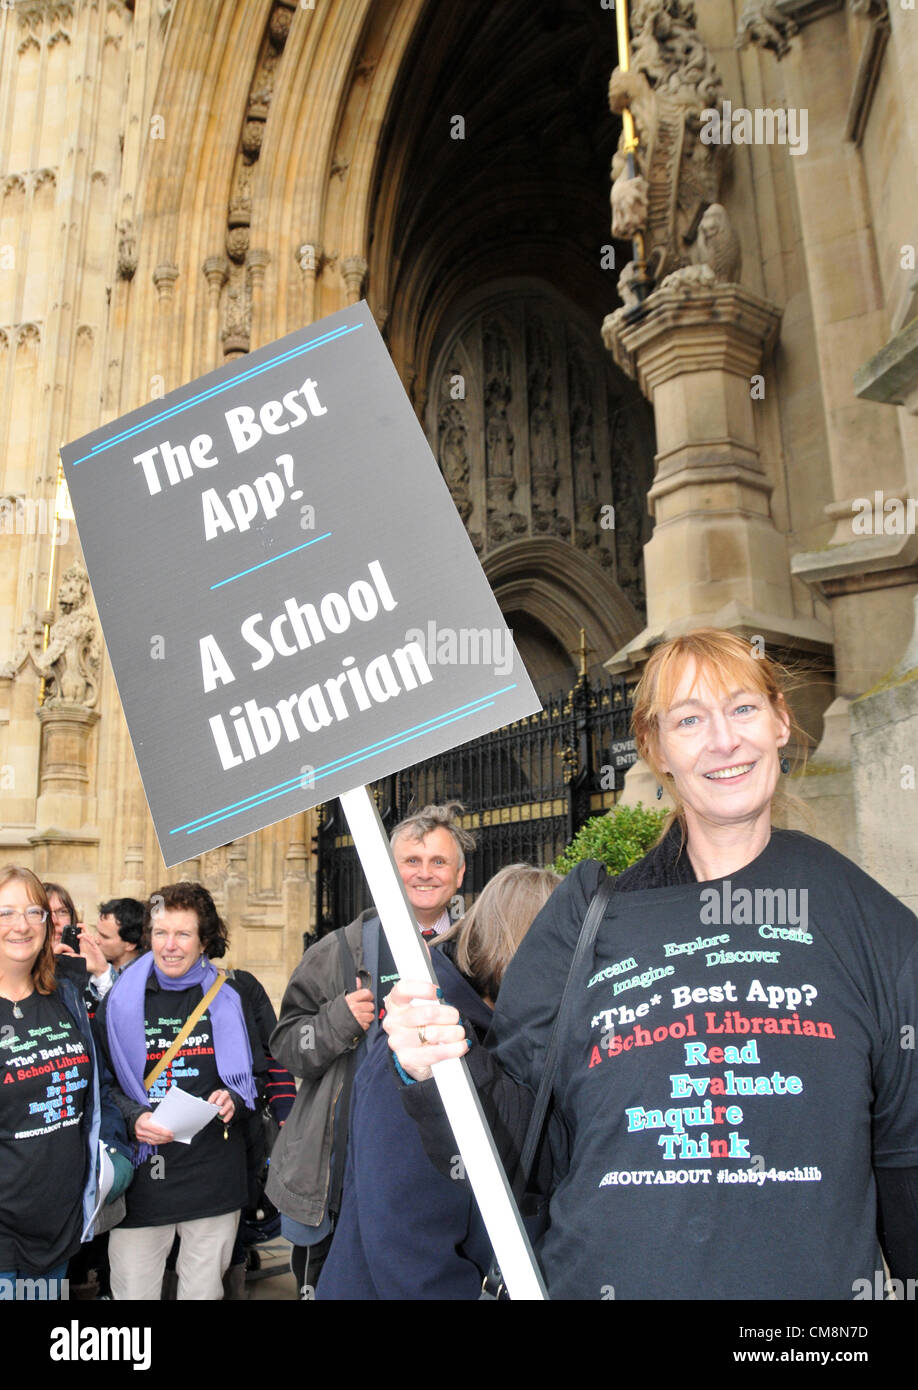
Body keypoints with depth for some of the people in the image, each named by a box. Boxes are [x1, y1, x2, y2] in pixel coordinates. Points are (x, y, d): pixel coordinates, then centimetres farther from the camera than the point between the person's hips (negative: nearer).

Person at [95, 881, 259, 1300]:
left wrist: (234, 1100, -7)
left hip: (214, 1178, 1)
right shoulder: (120, 1002, 0)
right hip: (142, 1177, -1)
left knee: (204, 1290, 14)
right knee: (133, 1291, 5)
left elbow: (252, 1073, 13)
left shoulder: (226, 1000, 4)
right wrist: (132, 1119, -13)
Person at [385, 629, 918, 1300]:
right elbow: (515, 1119, -4)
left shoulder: (857, 911, -2)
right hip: (603, 1277, 0)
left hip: (818, 1278, 0)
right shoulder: (591, 909, -2)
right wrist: (441, 1075, -21)